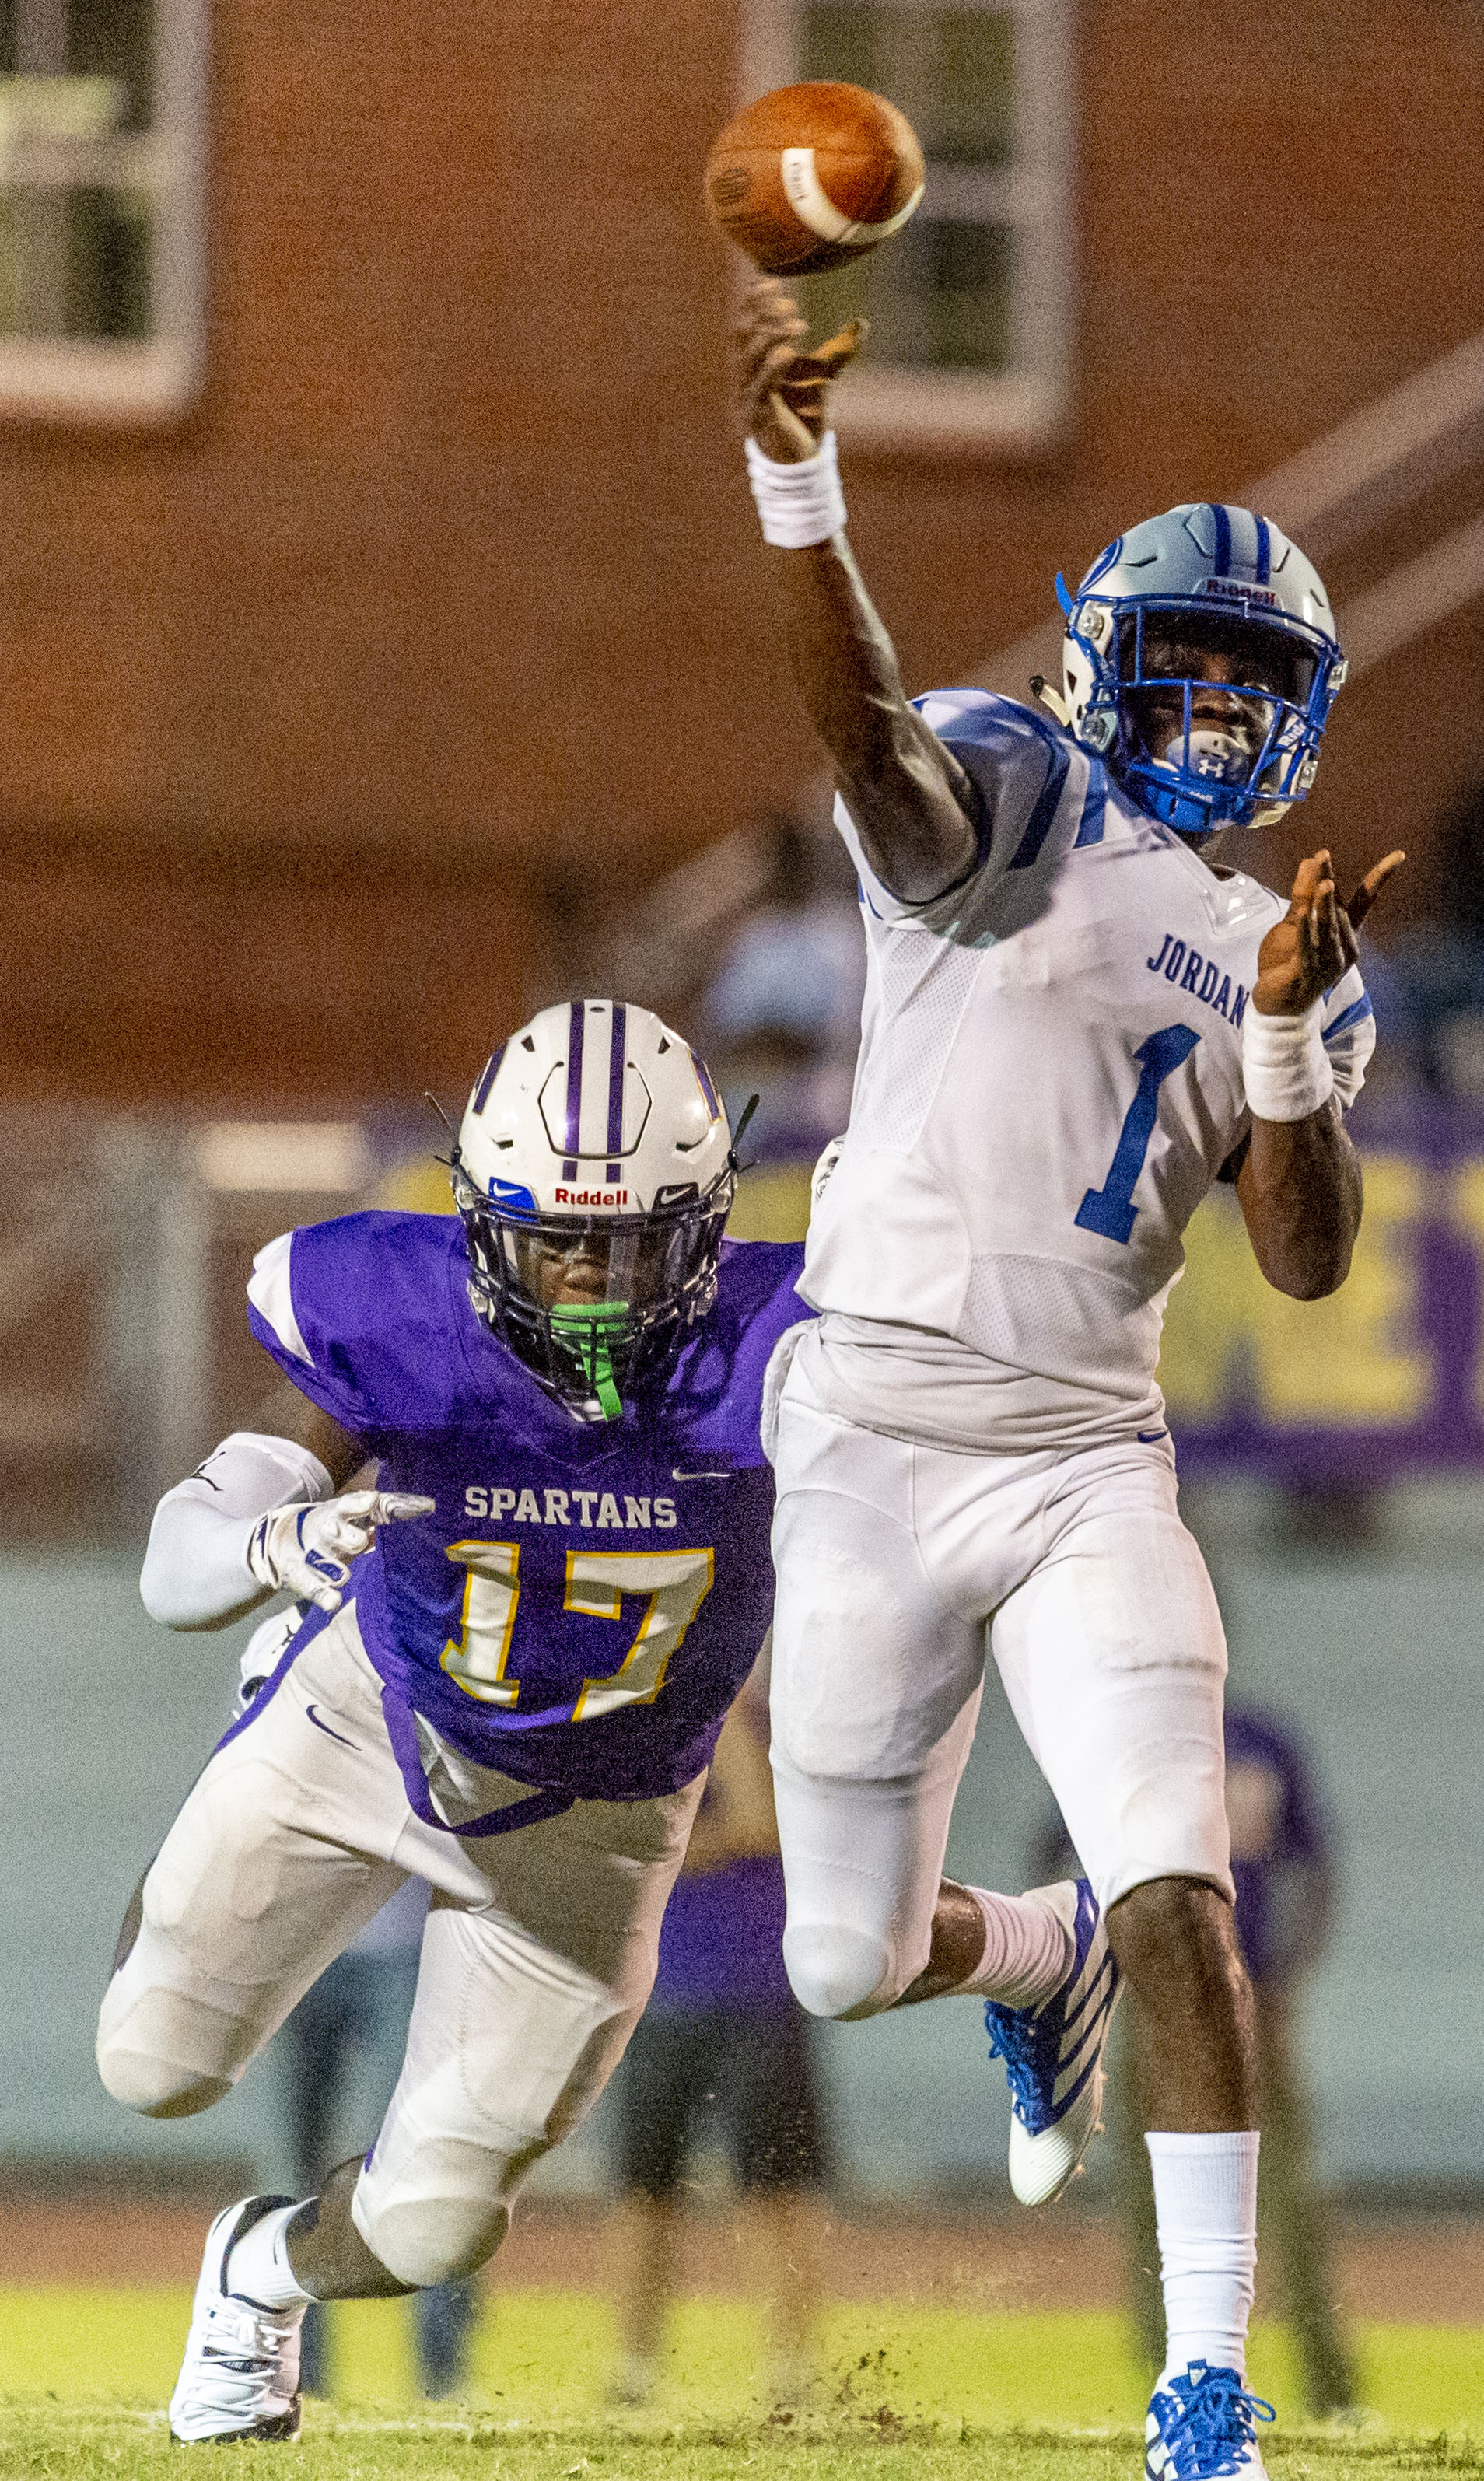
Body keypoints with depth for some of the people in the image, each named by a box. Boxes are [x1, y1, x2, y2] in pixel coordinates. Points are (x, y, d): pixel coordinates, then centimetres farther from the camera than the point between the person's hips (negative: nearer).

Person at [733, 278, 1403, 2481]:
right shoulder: (1014, 806, -2)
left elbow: (1309, 1262, 1)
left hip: (1086, 1457, 2)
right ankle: (1037, 1964, 45)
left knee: (1175, 1896, -17)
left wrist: (1289, 1035, -15)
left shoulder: (1279, 963, 11)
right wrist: (796, 485, -44)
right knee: (850, 1964, 8)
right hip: (872, 1435, -2)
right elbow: (872, 743, -26)